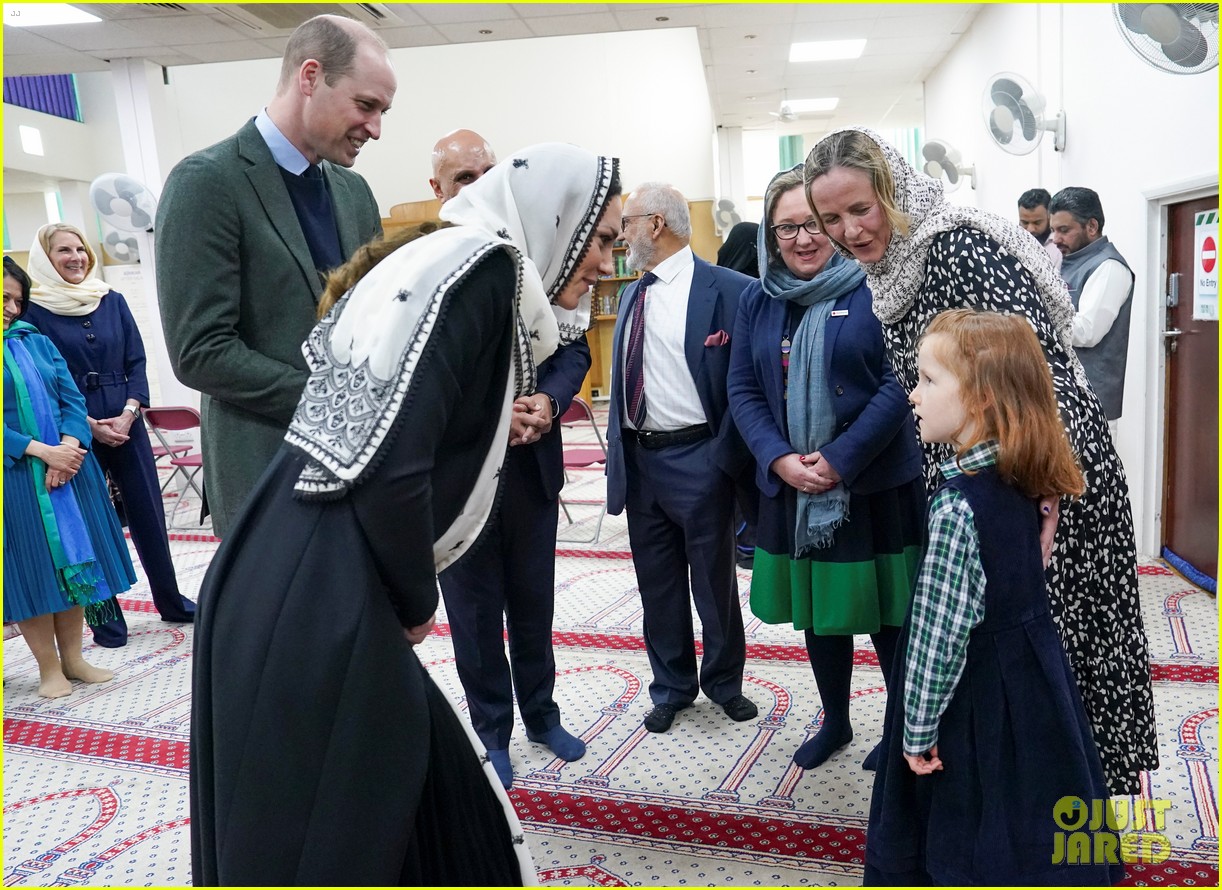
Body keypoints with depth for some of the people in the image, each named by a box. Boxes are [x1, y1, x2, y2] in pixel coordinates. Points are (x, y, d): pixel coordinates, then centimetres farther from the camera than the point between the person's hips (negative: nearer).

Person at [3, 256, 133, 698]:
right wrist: (41, 451, -19)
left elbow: (72, 399, 4)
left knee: (72, 557, 9)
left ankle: (73, 658, 23)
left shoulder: (37, 342, 10)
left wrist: (68, 448, -12)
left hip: (67, 467, 4)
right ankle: (49, 668, 18)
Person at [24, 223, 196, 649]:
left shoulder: (112, 300, 7)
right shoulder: (34, 309, -3)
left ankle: (171, 600, 22)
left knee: (148, 512, 8)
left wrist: (128, 413, -8)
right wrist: (89, 424, -12)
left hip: (125, 424, 3)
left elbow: (136, 362, 6)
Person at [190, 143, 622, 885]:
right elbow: (390, 471, -21)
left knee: (424, 789, 21)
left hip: (309, 594, 9)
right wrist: (416, 602, -7)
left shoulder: (449, 260, 15)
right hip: (309, 606, -9)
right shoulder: (485, 267, -13)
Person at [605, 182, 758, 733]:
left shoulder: (729, 291, -10)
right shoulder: (633, 295, 12)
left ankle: (724, 681, 33)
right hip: (638, 459, 6)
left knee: (714, 579, 11)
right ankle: (672, 686, 34)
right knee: (657, 583, 16)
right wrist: (618, 450, 9)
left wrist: (723, 456, -16)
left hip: (696, 460, -6)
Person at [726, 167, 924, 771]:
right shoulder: (756, 301, 7)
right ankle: (834, 723, 37)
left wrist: (839, 459, -19)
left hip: (875, 486, -4)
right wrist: (781, 460, -12)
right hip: (791, 488, 4)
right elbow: (743, 391, 3)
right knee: (817, 611, 16)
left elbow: (899, 381, -13)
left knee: (887, 614, 9)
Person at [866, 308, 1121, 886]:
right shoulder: (1017, 482, -2)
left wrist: (919, 728, -15)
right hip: (1031, 680, 8)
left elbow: (939, 632, -23)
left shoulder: (958, 506, -27)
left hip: (979, 700, -8)